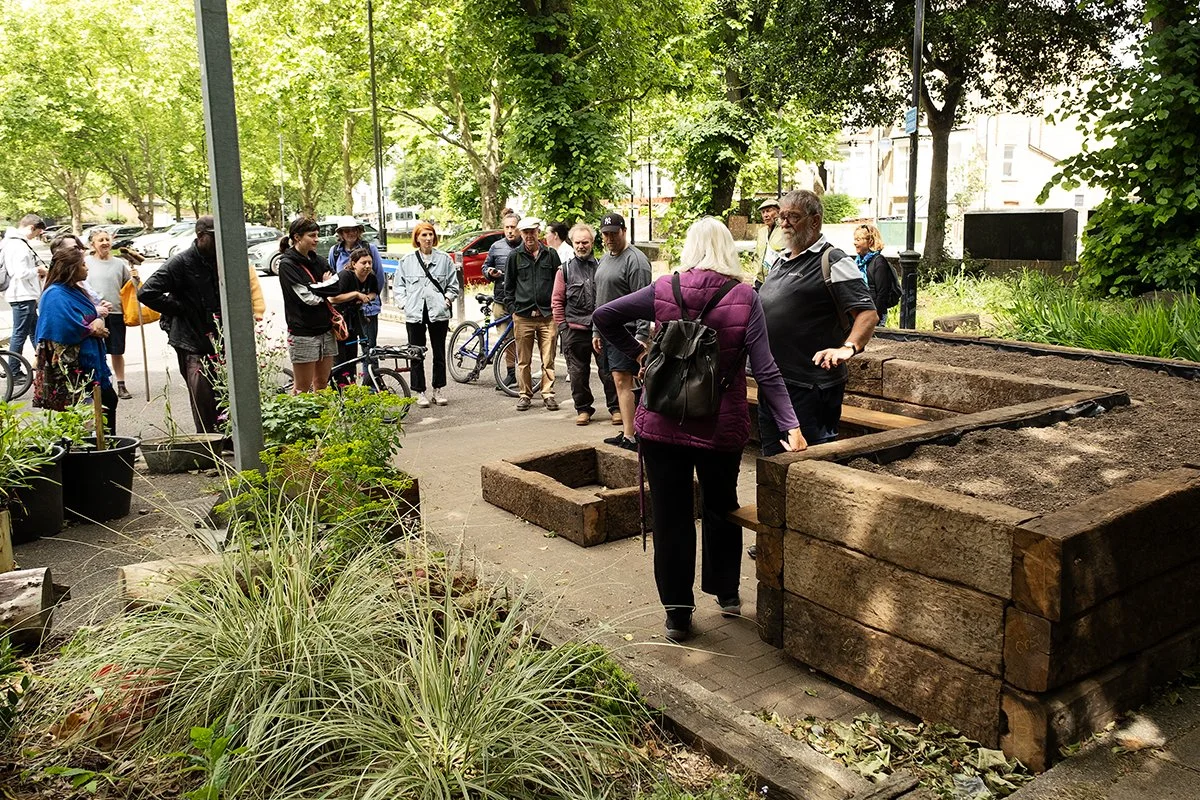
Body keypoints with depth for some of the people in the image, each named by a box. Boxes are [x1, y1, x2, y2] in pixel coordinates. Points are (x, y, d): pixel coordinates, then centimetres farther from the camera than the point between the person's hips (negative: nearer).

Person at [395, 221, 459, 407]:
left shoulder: (444, 259, 5)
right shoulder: (407, 260, 6)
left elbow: (453, 285, 11)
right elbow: (399, 285, 10)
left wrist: (447, 300, -1)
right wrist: (405, 303, -1)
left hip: (438, 313, 0)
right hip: (414, 313, 0)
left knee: (439, 353, 8)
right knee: (416, 355, 2)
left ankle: (439, 390, 19)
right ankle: (420, 392, 10)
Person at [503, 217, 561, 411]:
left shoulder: (550, 254, 7)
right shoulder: (515, 255, 6)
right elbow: (508, 285, 10)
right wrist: (513, 307, 4)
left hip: (547, 315, 0)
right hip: (523, 316, 0)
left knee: (548, 360, 1)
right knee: (523, 360, 5)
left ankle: (548, 393, 10)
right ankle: (524, 394, 14)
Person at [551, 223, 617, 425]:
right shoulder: (565, 269, 6)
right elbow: (557, 300, 7)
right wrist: (562, 326, 1)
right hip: (574, 330, 1)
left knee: (608, 370, 2)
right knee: (578, 372, 7)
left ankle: (615, 407, 13)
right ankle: (583, 409, 20)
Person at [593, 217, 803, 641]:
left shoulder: (663, 290, -5)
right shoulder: (744, 298, -8)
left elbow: (603, 315, -1)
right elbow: (766, 371, -14)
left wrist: (634, 351, 9)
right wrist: (791, 426, -14)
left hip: (662, 424, 0)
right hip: (722, 427, 0)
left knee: (670, 515, 9)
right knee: (721, 506, 22)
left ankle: (677, 611, 17)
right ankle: (726, 592, 36)